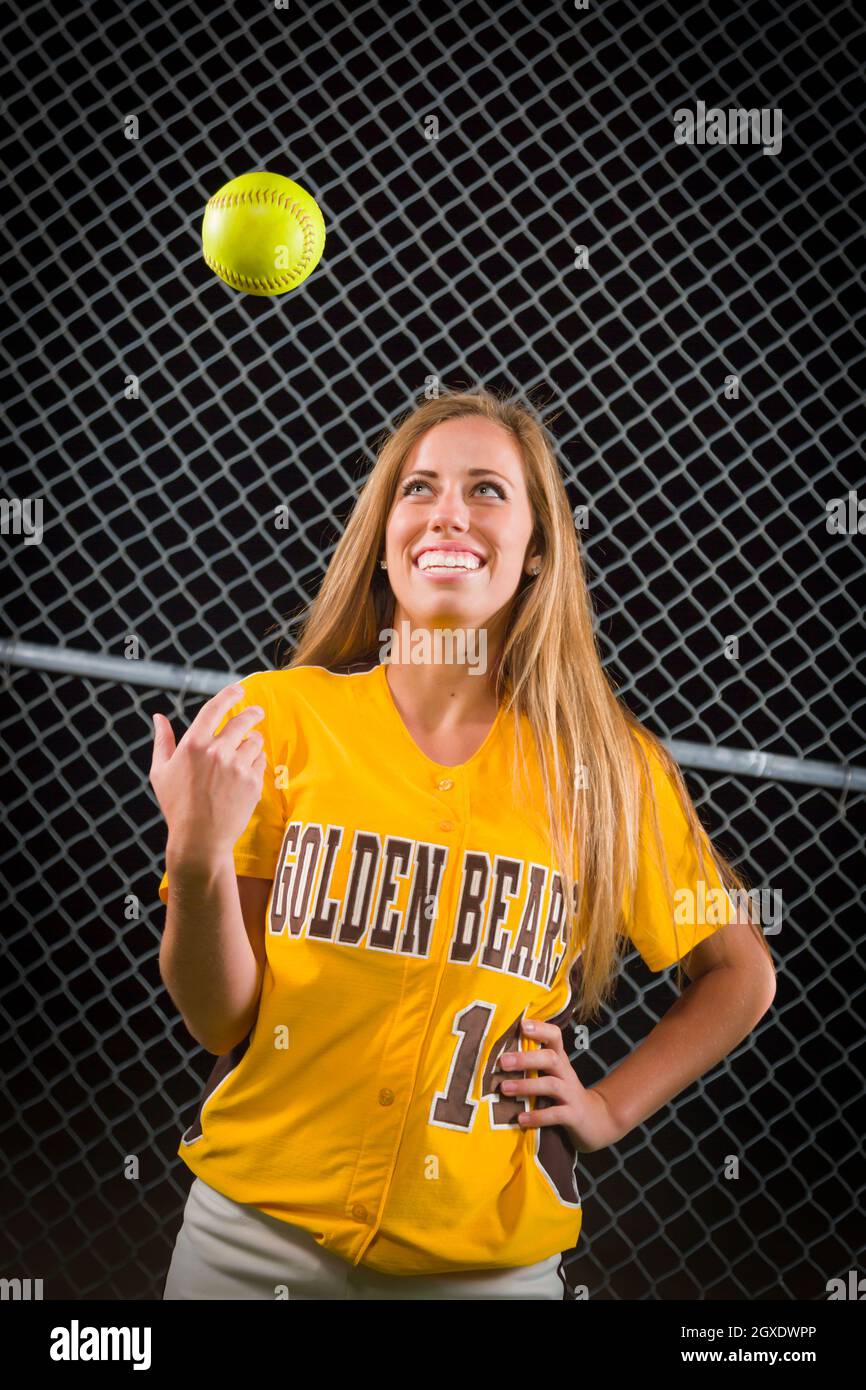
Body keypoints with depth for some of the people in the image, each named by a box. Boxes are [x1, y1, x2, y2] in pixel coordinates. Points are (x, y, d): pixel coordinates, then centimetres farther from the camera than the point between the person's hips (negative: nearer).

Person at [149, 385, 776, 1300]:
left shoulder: (606, 767, -4)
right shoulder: (276, 717, -6)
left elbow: (739, 975, 11)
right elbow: (221, 1019, -5)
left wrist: (610, 1108, 0)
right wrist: (196, 857, -22)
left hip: (488, 1257, 0)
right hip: (257, 1236, 0)